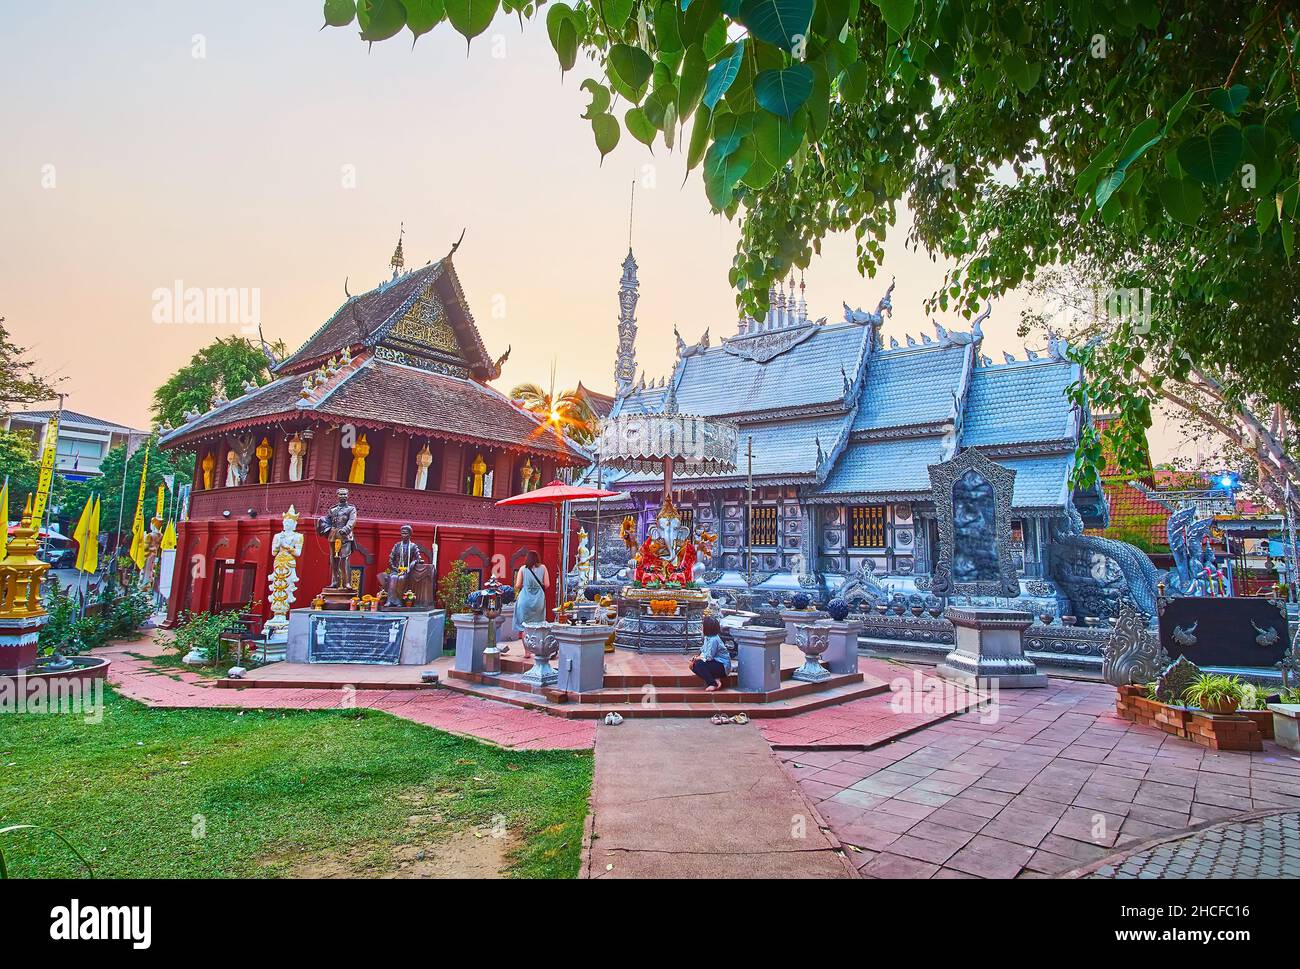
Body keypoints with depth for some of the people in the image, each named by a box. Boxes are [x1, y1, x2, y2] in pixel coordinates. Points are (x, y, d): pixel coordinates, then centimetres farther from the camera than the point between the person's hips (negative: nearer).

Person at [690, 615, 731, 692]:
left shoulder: (713, 640, -23)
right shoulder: (707, 638, 8)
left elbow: (708, 657, -23)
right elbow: (703, 653, 12)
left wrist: (696, 659, -10)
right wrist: (695, 658, -7)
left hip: (722, 666, -10)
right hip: (715, 663, 10)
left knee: (699, 664, -26)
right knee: (693, 666, 0)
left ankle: (713, 684, -16)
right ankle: (715, 679, -3)